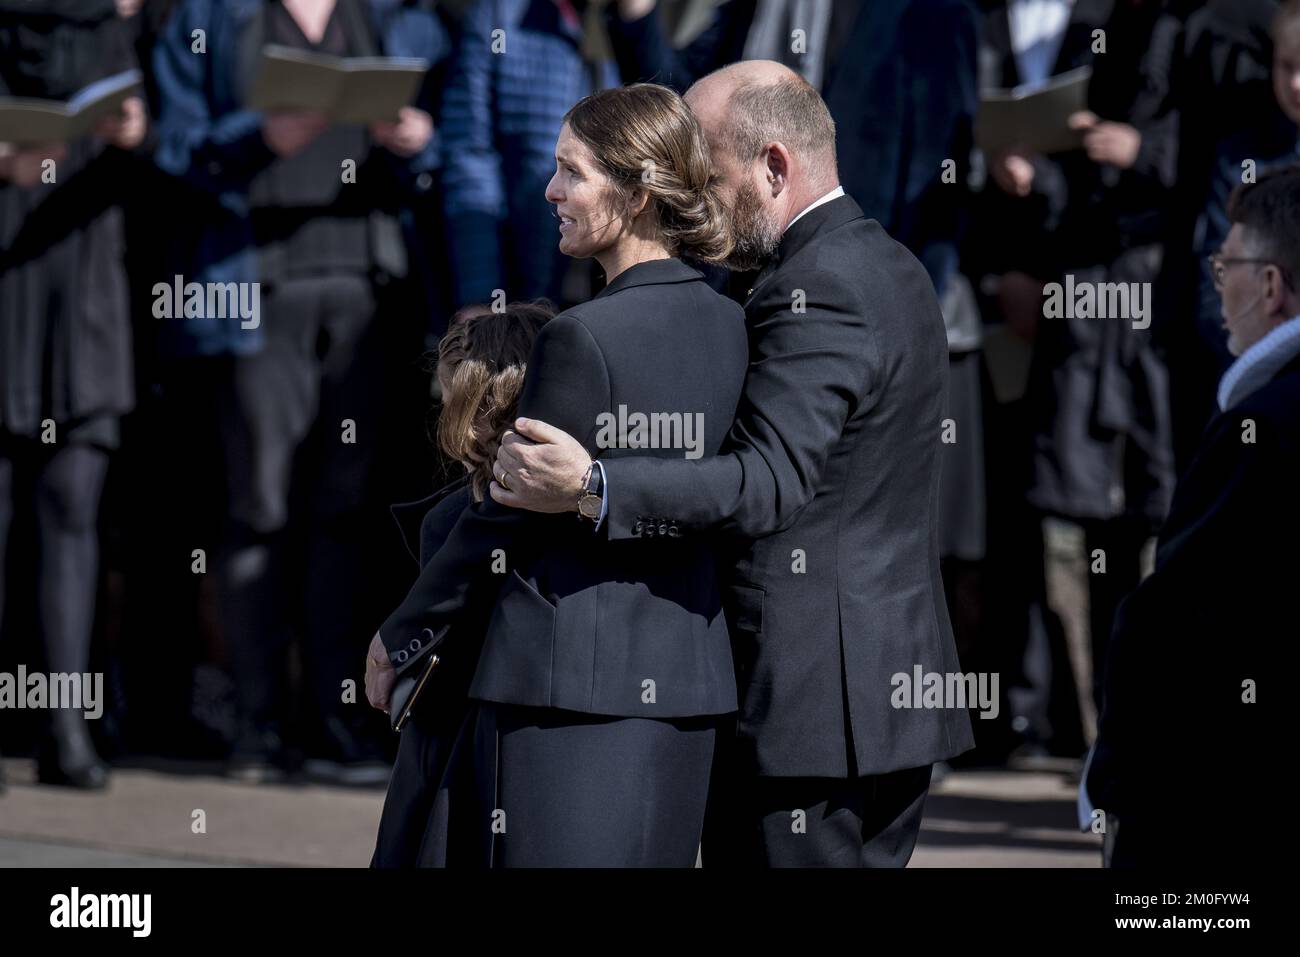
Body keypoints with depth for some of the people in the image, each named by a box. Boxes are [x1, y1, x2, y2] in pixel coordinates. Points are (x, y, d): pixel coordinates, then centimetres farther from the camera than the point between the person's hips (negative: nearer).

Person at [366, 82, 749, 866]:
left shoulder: (583, 340, -15)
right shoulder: (734, 329, 6)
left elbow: (506, 519, -8)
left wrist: (399, 640, 4)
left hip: (569, 683, -7)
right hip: (691, 680, 7)